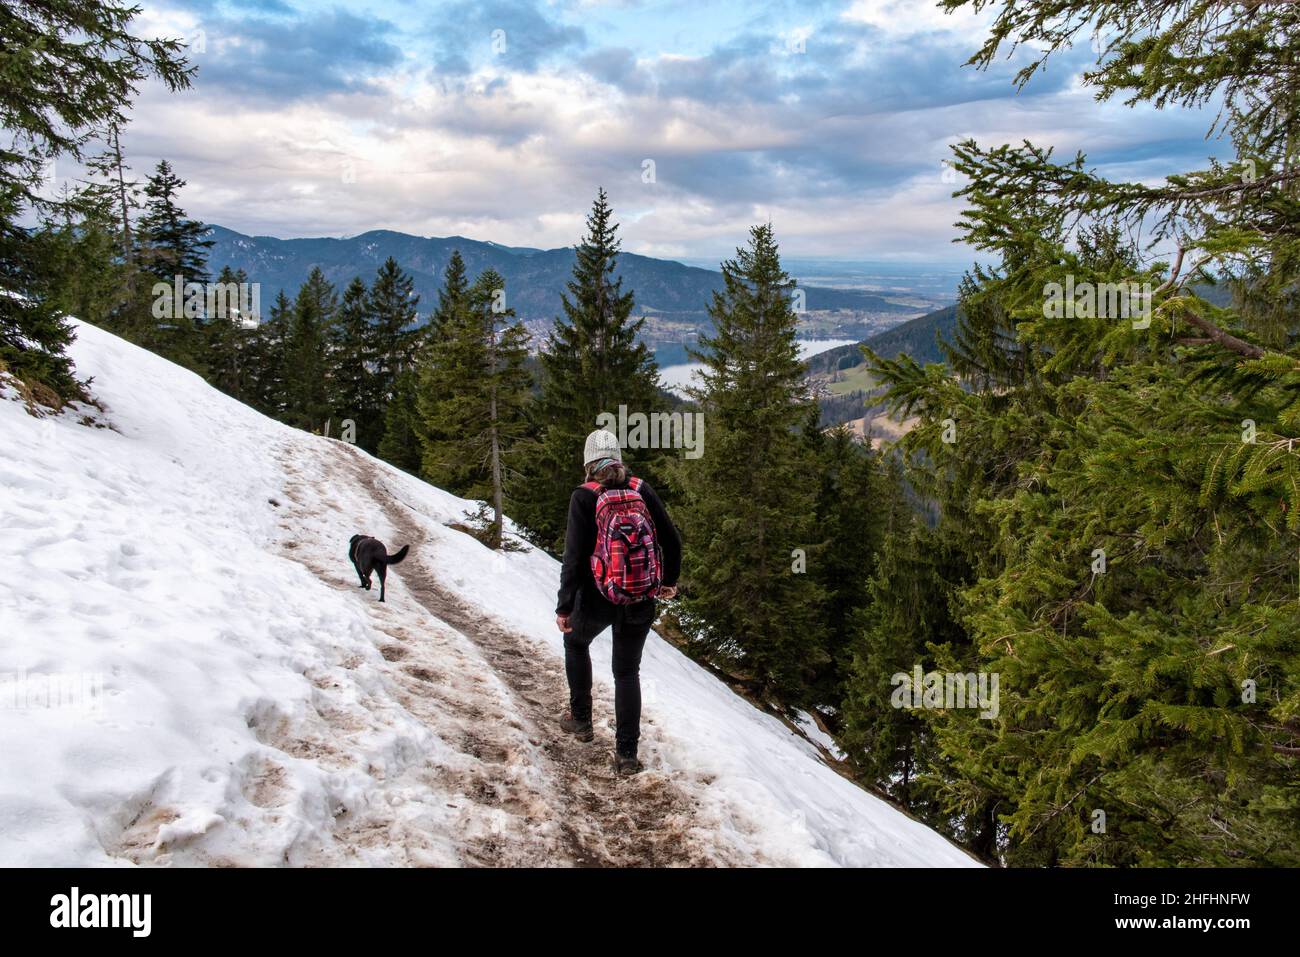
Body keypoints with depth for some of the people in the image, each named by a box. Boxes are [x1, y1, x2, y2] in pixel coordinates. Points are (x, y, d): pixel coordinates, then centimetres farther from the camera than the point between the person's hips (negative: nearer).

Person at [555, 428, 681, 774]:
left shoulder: (584, 497, -11)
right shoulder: (642, 490, -1)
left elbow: (574, 557, -15)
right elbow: (672, 541, 2)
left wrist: (564, 606, -10)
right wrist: (669, 581, 18)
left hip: (597, 598, -2)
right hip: (640, 601, 2)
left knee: (576, 642, 29)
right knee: (627, 671, 14)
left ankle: (580, 719, 34)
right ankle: (626, 754, 11)